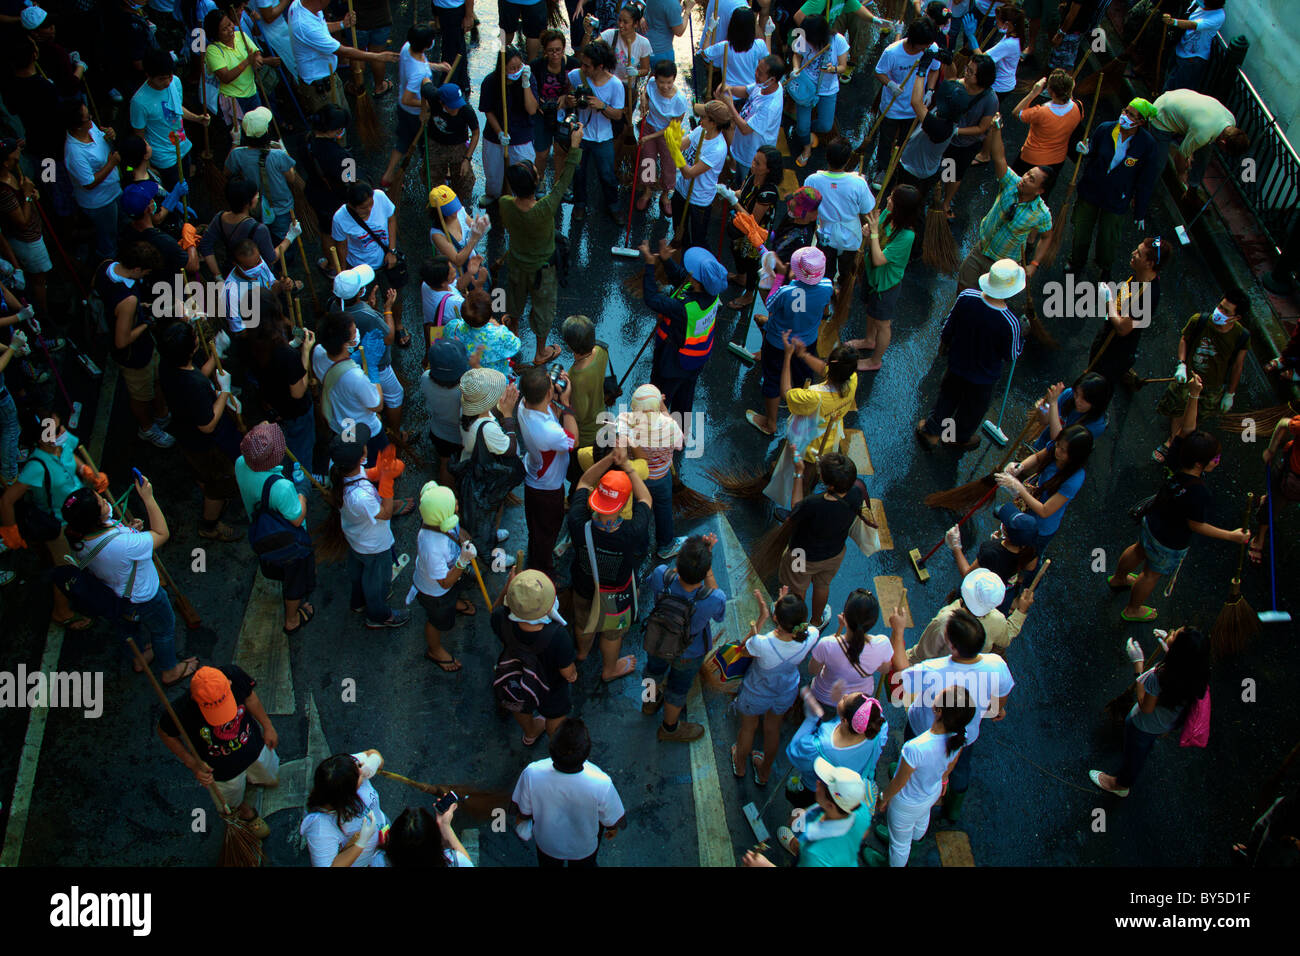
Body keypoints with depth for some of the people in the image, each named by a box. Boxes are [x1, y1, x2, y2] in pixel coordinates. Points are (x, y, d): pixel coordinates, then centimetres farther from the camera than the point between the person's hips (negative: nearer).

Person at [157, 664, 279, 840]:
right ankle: (247, 815, 64)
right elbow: (165, 733, -17)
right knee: (235, 803, 30)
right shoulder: (181, 712, -42)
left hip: (253, 747, 2)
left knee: (271, 779, 32)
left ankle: (252, 779, 66)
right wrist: (192, 763, -22)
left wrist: (267, 726, 2)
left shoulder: (234, 675, -36)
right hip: (222, 770, -2)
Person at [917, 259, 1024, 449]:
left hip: (957, 364, 3)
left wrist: (943, 341, 13)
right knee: (973, 408, 27)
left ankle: (930, 430, 48)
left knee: (948, 397, 31)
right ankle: (962, 437, 53)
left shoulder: (966, 297, -27)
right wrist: (1023, 337, -1)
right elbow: (1011, 355, -18)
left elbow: (948, 326, -8)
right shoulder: (1010, 323, -36)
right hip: (984, 375, -3)